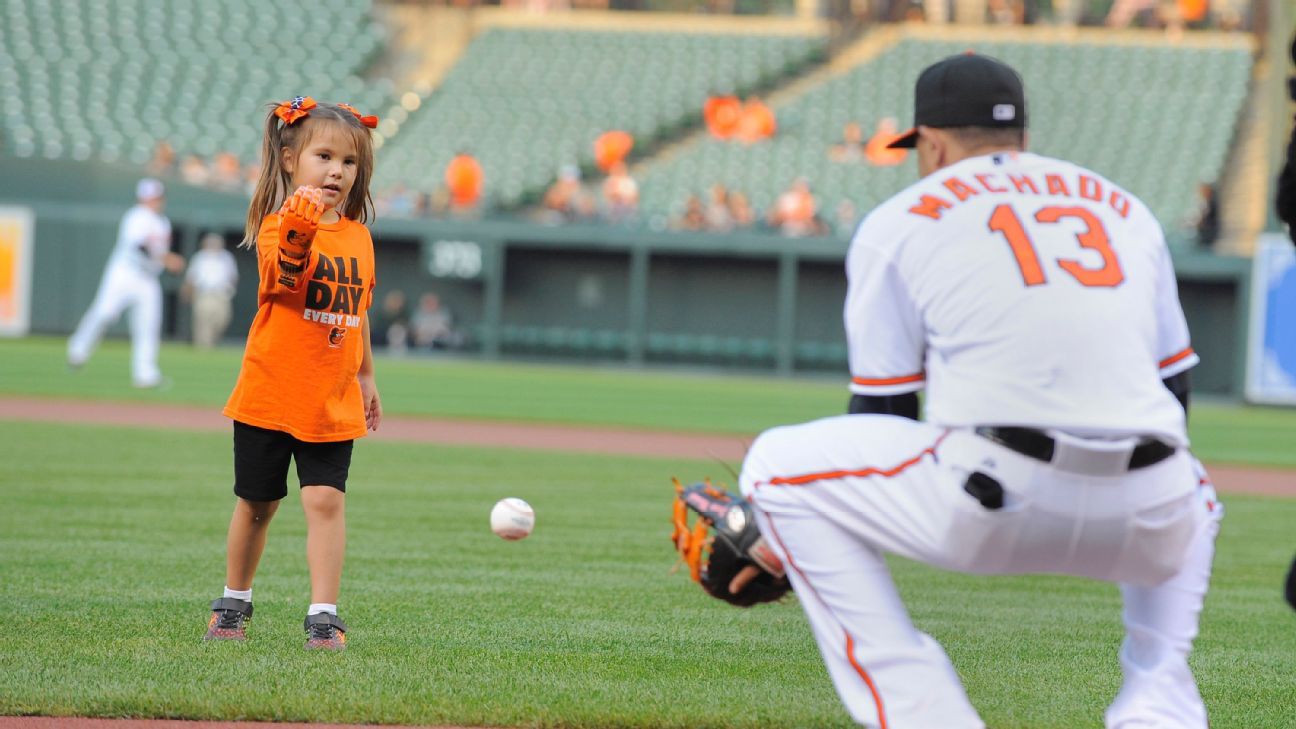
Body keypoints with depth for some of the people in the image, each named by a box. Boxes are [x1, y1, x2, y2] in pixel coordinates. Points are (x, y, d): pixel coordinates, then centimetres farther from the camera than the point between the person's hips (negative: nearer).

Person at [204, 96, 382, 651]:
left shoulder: (358, 236, 6)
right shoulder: (279, 225, -12)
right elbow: (282, 277, -34)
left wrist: (365, 377, 24)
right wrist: (299, 231, -53)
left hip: (332, 402, 3)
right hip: (269, 396, -3)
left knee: (326, 500, -10)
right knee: (257, 504, 11)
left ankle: (323, 615, -8)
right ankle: (234, 603, 29)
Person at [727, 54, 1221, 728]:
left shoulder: (897, 223, 14)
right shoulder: (1124, 208, 25)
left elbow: (881, 417, 14)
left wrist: (788, 537, 28)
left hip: (994, 503, -5)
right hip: (1147, 531, 5)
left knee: (777, 464, 16)